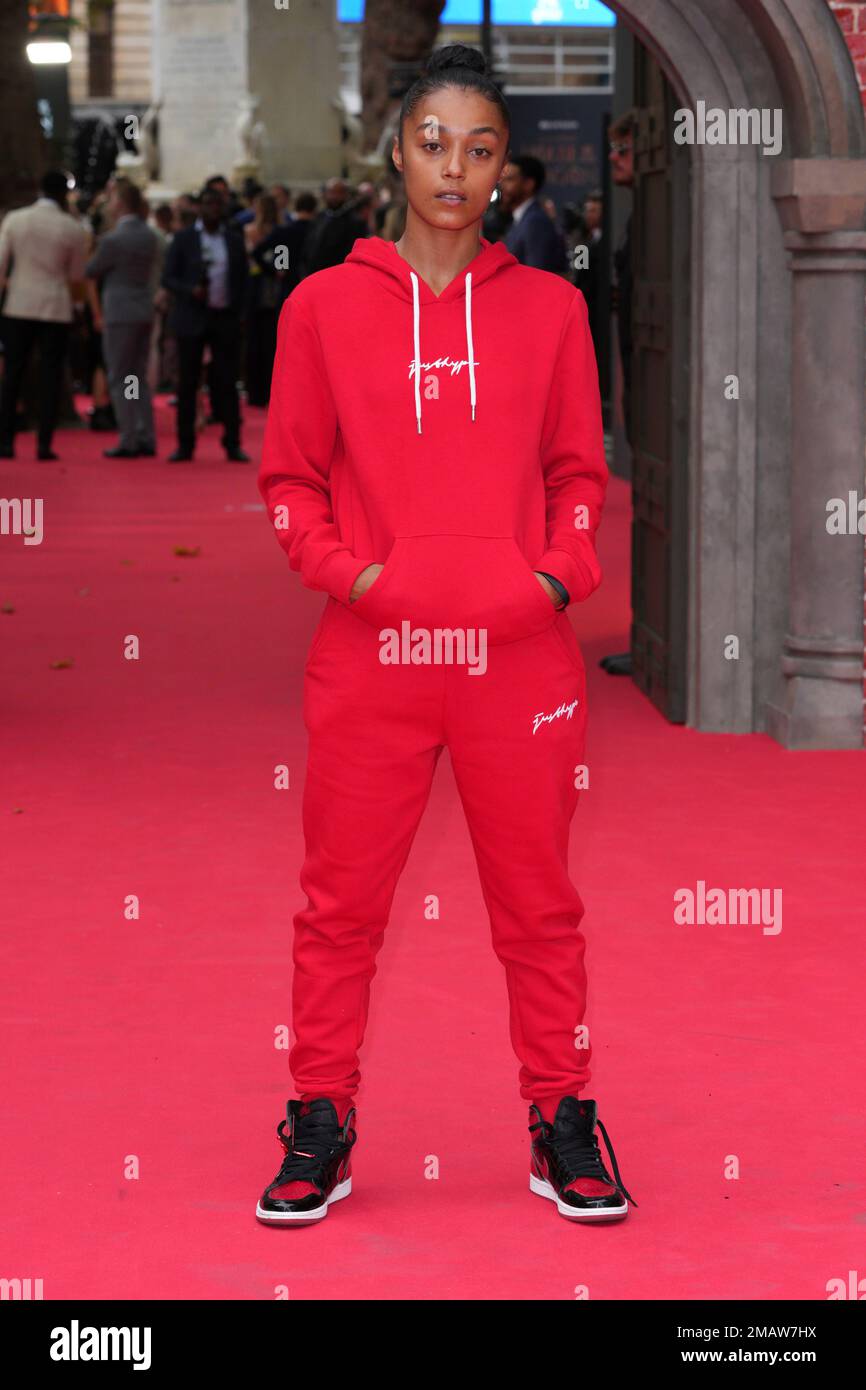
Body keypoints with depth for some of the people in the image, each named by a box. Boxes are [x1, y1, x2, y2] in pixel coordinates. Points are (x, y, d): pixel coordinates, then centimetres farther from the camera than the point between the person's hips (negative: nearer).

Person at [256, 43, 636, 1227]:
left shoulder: (549, 307, 7)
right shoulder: (324, 306, 5)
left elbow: (580, 470, 11)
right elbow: (291, 473, 7)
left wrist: (562, 572, -6)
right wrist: (342, 568, -8)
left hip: (522, 654, 1)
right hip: (369, 658, 0)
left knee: (538, 905, 7)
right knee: (343, 904, 4)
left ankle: (562, 1126, 18)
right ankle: (321, 1129, 15)